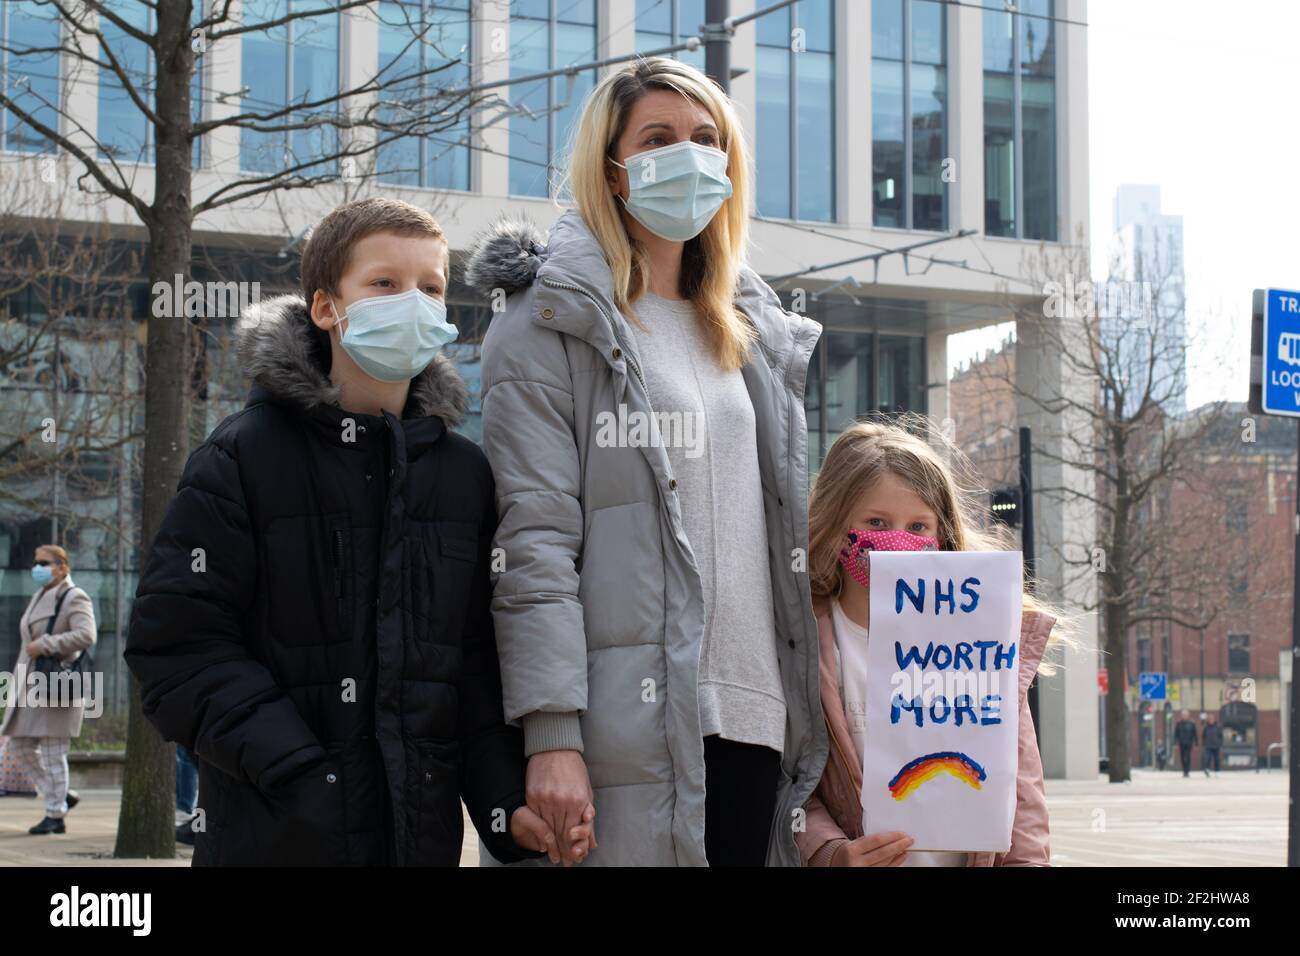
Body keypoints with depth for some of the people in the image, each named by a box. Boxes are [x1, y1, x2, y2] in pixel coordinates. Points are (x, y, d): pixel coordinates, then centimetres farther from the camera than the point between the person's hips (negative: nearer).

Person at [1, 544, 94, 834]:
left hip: (56, 687, -9)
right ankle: (62, 796, 19)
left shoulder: (74, 598, -8)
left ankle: (55, 815, 1)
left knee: (53, 753, -6)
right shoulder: (40, 596, 18)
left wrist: (44, 645, -22)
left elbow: (86, 635, -23)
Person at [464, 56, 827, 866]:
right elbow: (534, 540, -9)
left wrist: (811, 708, 15)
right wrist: (550, 732, -17)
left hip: (756, 712, 6)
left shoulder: (753, 333, 20)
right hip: (632, 722, -6)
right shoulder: (551, 323, -1)